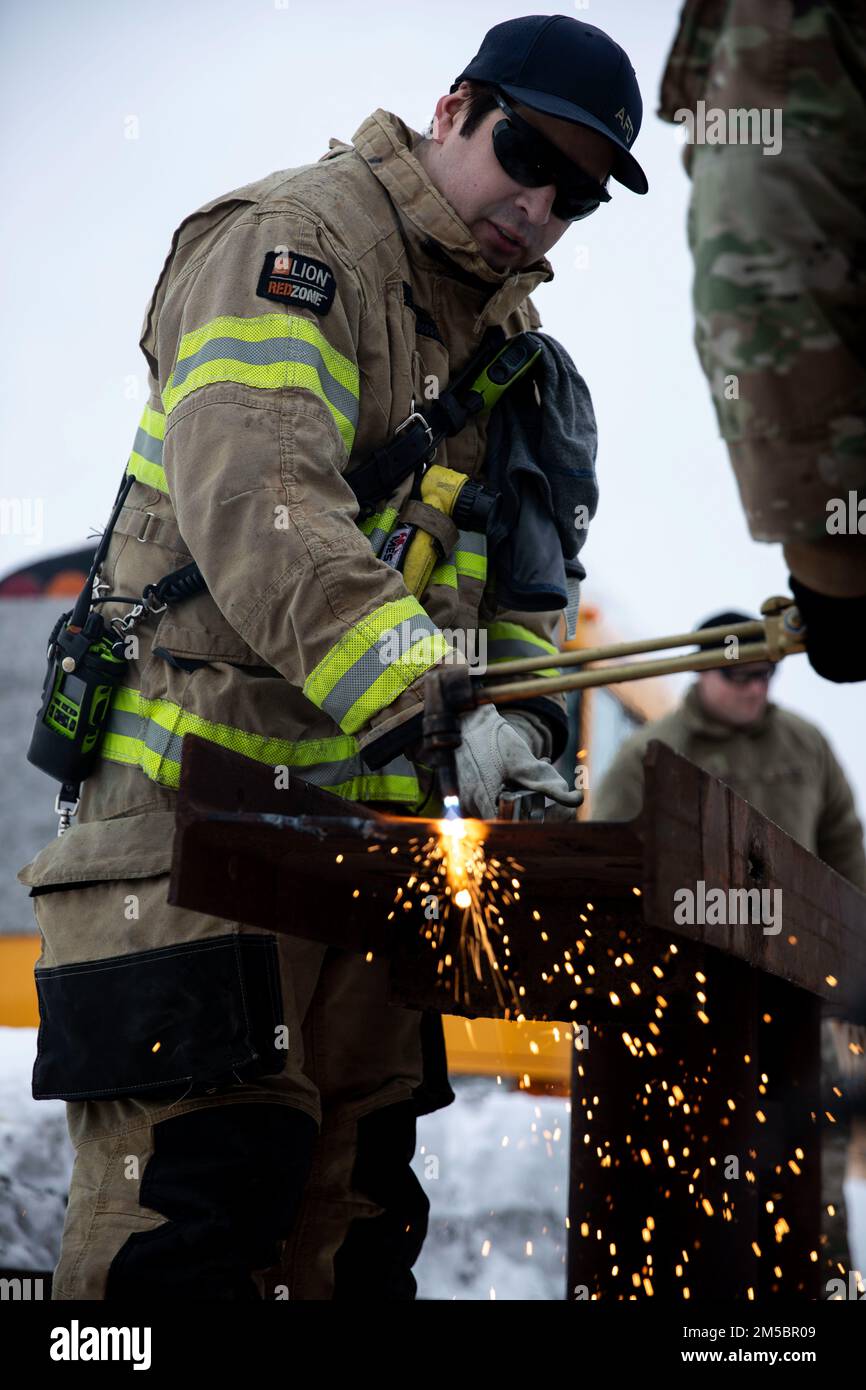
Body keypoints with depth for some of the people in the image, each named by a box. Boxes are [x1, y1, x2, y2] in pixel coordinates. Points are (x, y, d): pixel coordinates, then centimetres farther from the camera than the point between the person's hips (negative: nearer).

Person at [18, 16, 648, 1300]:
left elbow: (521, 582, 18)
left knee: (353, 1220, 9)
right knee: (190, 1216, -14)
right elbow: (255, 491, -23)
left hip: (373, 822, 8)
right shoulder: (298, 237, -6)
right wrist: (421, 704, -33)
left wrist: (518, 717, -5)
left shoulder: (519, 356, 20)